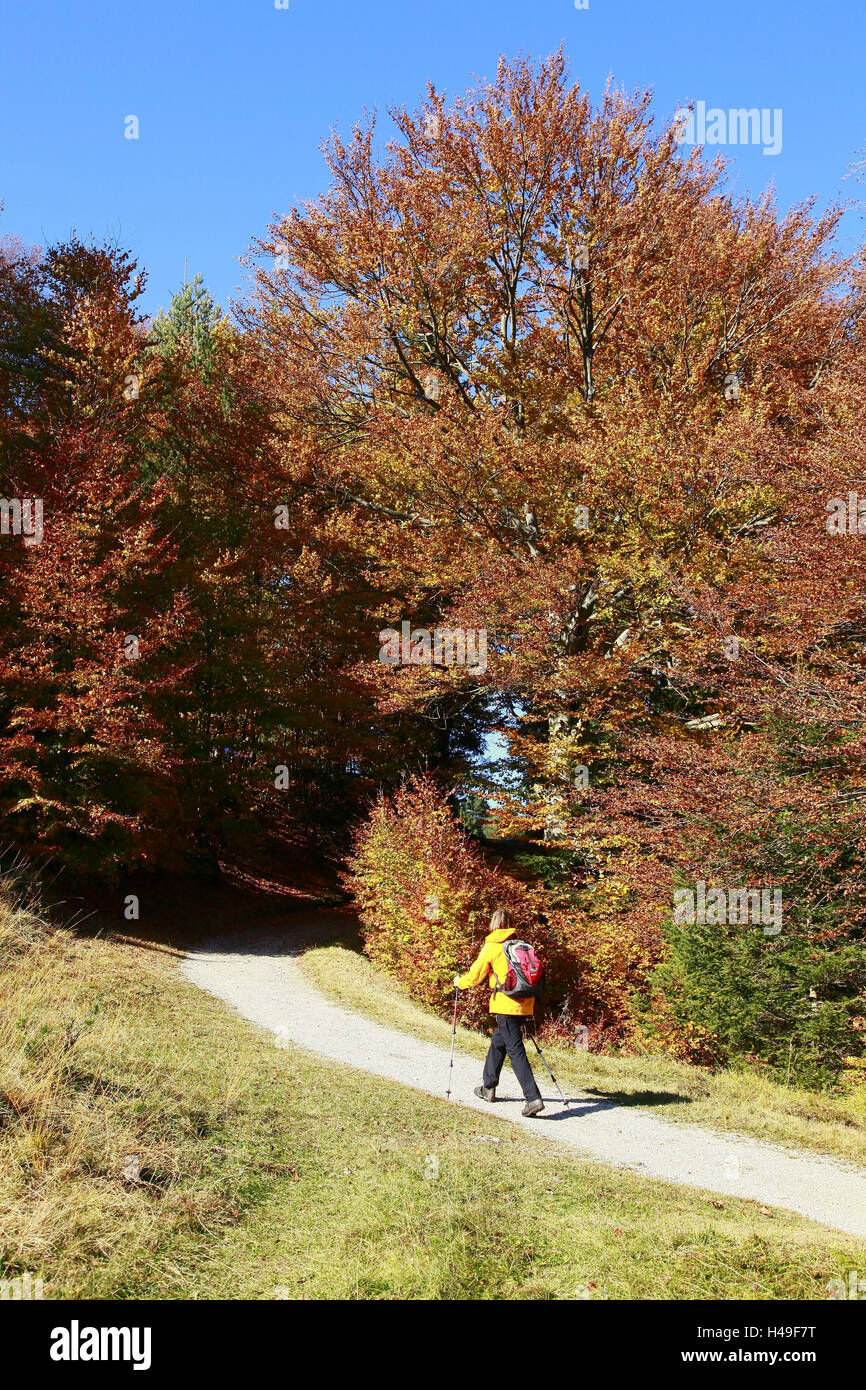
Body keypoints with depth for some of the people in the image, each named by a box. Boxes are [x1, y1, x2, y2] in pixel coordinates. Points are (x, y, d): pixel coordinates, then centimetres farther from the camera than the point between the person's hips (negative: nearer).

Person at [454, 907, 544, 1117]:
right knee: (498, 1042, 22)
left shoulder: (491, 947, -4)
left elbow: (474, 977, 1)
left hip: (506, 1005, -7)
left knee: (515, 1049, -7)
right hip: (524, 1004, 7)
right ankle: (488, 1087, 35)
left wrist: (459, 982, 21)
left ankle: (533, 1098, -16)